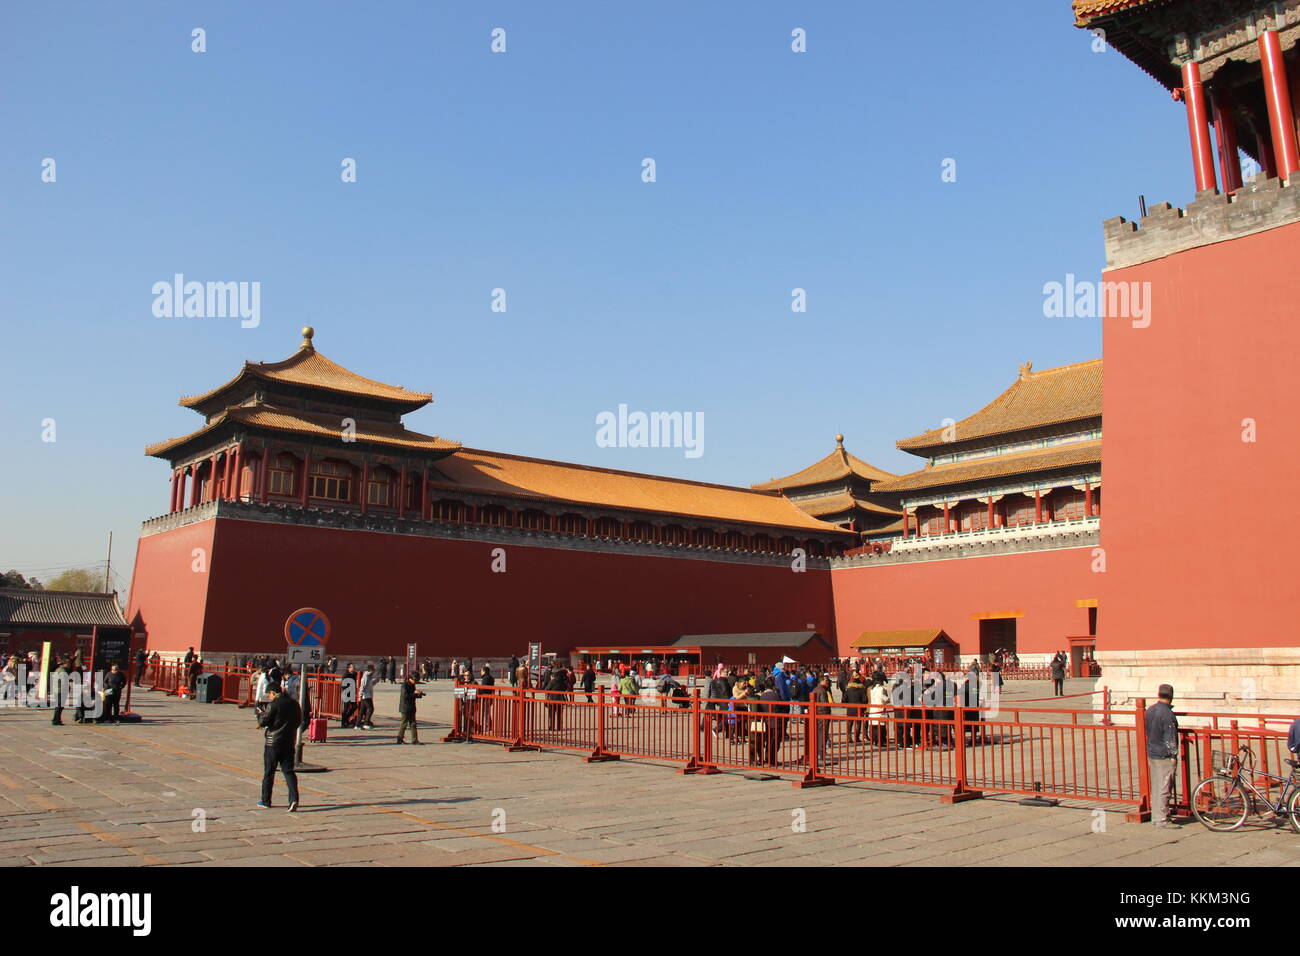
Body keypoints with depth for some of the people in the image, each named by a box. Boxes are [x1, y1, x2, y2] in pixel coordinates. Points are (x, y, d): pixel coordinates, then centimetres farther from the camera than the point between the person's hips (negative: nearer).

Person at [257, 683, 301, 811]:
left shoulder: (273, 705, -14)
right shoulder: (294, 703, 5)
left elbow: (264, 721, -14)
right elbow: (299, 720, 13)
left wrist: (260, 722, 8)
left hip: (273, 742, -5)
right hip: (289, 742, 5)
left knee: (268, 773, 9)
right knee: (288, 771, 4)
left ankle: (265, 801, 19)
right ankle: (294, 799, -12)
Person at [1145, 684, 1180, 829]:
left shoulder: (1150, 710, 8)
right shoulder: (1167, 714, -17)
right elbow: (1170, 737, -16)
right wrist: (1173, 755, -12)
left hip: (1151, 753, 8)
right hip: (1164, 756, -8)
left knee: (1155, 787, 14)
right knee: (1164, 788, -4)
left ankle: (1155, 816, 20)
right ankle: (1162, 820, -2)